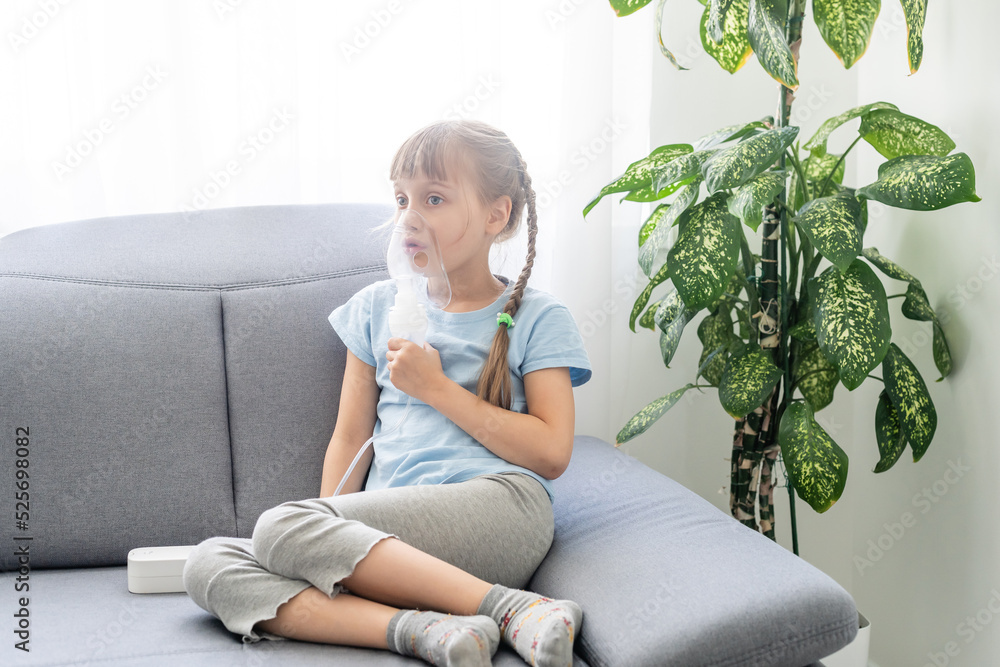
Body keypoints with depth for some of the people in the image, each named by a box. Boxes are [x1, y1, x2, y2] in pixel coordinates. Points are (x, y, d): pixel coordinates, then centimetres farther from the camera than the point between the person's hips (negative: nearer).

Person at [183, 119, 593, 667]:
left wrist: (437, 387, -3)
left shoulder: (537, 318, 9)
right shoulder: (378, 307, 21)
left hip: (498, 504, -5)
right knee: (208, 564, -20)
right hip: (388, 538, 6)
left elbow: (551, 453, -1)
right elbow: (350, 440, 18)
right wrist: (329, 539, 2)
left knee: (281, 527, -29)